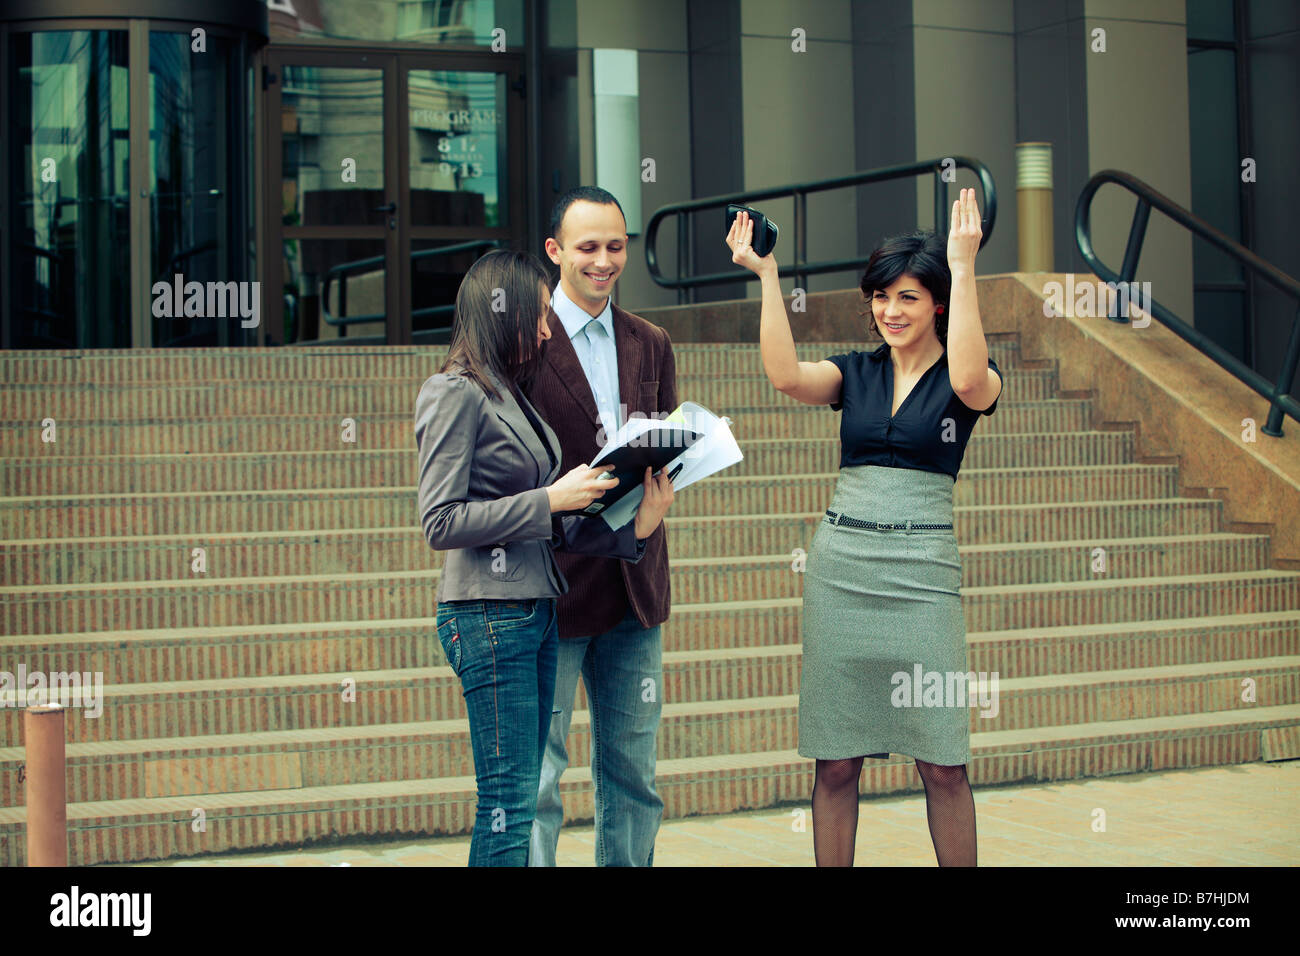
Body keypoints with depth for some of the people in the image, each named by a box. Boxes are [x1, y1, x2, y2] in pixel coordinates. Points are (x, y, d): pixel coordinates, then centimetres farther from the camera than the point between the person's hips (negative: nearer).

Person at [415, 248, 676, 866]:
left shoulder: (511, 394, 16)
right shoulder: (456, 394, -9)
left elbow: (548, 527, 13)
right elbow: (440, 524, -17)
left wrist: (633, 529, 0)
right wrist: (550, 500, -16)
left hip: (535, 613, 9)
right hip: (489, 617, -9)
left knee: (517, 797, 11)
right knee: (510, 800, -6)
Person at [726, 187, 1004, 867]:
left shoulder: (967, 377, 2)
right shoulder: (855, 373, 10)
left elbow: (970, 382, -23)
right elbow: (785, 376, -9)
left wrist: (963, 268, -23)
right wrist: (767, 275, -12)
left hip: (921, 571, -3)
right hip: (840, 565, 3)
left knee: (941, 764, -2)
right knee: (835, 760, 5)